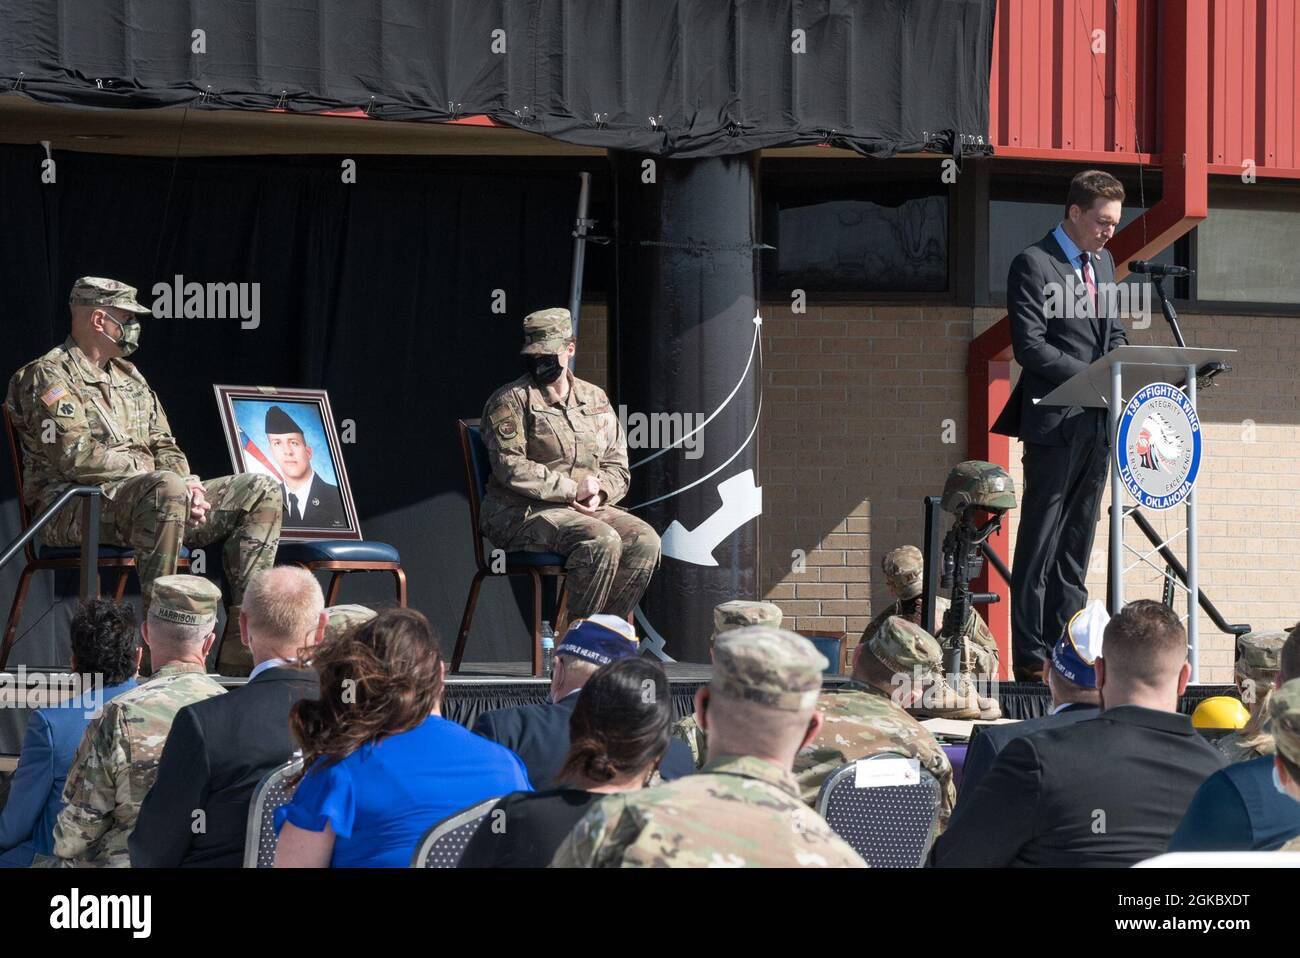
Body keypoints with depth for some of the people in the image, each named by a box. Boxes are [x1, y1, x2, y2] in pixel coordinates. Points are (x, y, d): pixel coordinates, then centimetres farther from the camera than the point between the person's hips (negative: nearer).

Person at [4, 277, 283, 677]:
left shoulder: (128, 376, 24)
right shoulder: (48, 377, -5)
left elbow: (165, 446, 22)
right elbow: (77, 457, -18)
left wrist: (186, 486, -1)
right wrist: (149, 468, -13)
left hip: (144, 500, 9)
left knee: (261, 493, -1)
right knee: (166, 490, -41)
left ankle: (239, 654, -11)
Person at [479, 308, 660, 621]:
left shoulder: (595, 399, 16)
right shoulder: (510, 401, -3)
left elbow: (617, 465, 16)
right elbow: (510, 468, -14)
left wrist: (599, 492, -8)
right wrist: (572, 490, -16)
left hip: (585, 509, 6)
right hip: (522, 513, -6)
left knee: (645, 541, -18)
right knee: (602, 540, -31)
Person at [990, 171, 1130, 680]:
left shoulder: (1103, 262, 16)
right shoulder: (1034, 264, -9)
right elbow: (1029, 346, -15)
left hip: (1096, 423, 8)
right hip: (1055, 422, -8)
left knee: (1077, 540, 10)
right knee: (1040, 542, -4)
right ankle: (1031, 657, -3)